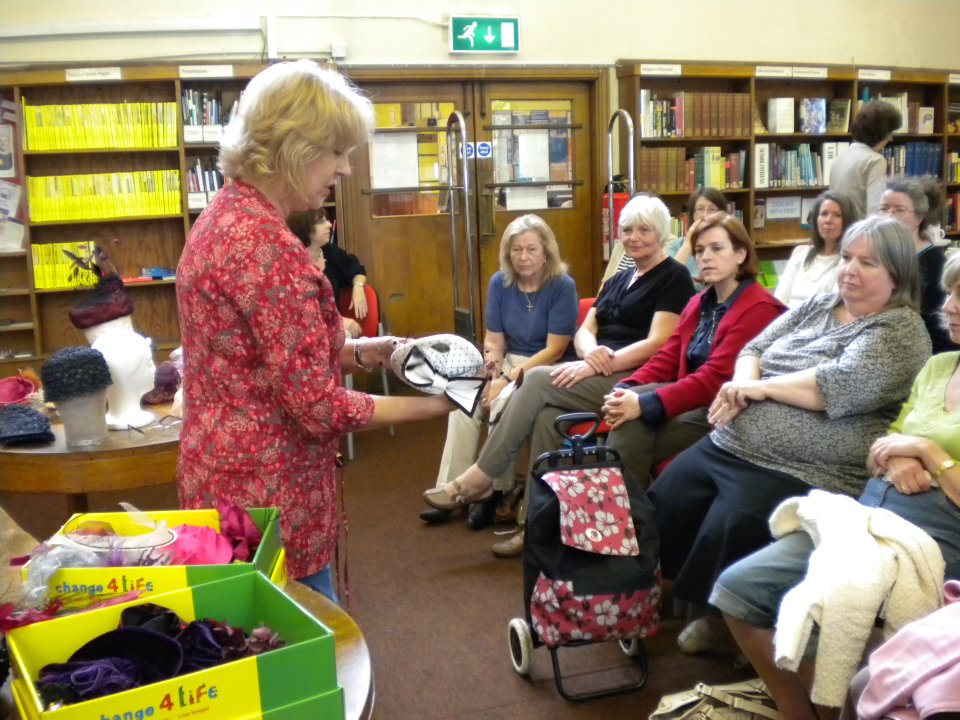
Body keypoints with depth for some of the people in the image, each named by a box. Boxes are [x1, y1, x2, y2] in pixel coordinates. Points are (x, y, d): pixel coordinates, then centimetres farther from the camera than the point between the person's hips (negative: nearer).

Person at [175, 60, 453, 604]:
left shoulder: (228, 216, 7)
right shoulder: (267, 243, -23)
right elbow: (320, 409, -22)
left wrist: (360, 352, 3)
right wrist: (429, 405, -11)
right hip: (269, 498, -10)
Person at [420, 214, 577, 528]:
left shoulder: (562, 286, -14)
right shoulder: (500, 282, 1)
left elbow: (554, 350, -16)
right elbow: (493, 340, 4)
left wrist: (508, 380, -21)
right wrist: (493, 377, -15)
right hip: (509, 362, 5)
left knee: (504, 405, -31)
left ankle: (496, 491, -15)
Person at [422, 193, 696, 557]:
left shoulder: (674, 277, -1)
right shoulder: (618, 279, 23)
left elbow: (658, 343, -14)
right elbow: (584, 330, 13)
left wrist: (597, 364, -22)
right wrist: (591, 352, -13)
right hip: (601, 373, 7)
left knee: (538, 380, -24)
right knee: (548, 415, -25)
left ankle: (479, 479, -16)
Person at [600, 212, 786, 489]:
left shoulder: (759, 309, -12)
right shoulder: (697, 304, 16)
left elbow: (715, 377, -21)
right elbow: (668, 358, 9)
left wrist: (644, 404, -28)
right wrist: (626, 389, -12)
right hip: (693, 403, 7)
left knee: (638, 418, -25)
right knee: (630, 417, -21)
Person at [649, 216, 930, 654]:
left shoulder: (902, 328, -6)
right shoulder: (816, 306, 16)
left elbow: (840, 386, -21)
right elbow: (754, 348, 11)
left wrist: (761, 387, -12)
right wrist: (741, 385, -11)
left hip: (799, 472, -7)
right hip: (729, 447, 8)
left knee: (723, 535, -20)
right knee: (663, 504, -2)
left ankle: (725, 619, 10)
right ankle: (669, 593, 20)